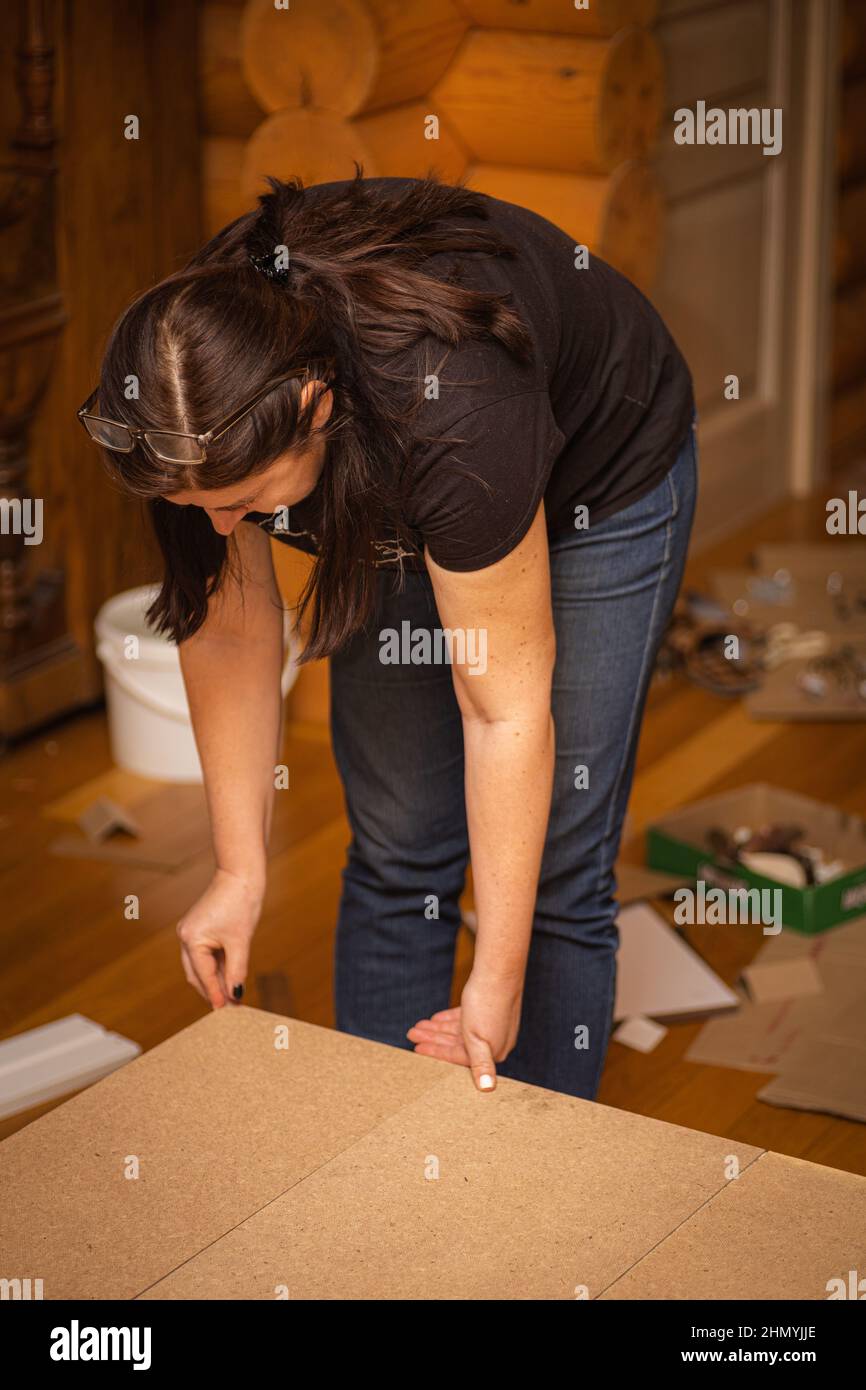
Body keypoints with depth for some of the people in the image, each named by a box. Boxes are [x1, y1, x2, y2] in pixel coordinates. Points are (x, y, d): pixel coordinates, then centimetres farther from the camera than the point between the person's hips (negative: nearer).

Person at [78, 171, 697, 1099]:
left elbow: (506, 709, -35)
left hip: (596, 477, -4)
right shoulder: (199, 390, -29)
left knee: (554, 875, -6)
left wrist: (499, 979, -29)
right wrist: (240, 870, -13)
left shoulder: (450, 406, -44)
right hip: (391, 499, 5)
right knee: (395, 854, 3)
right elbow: (231, 626, -14)